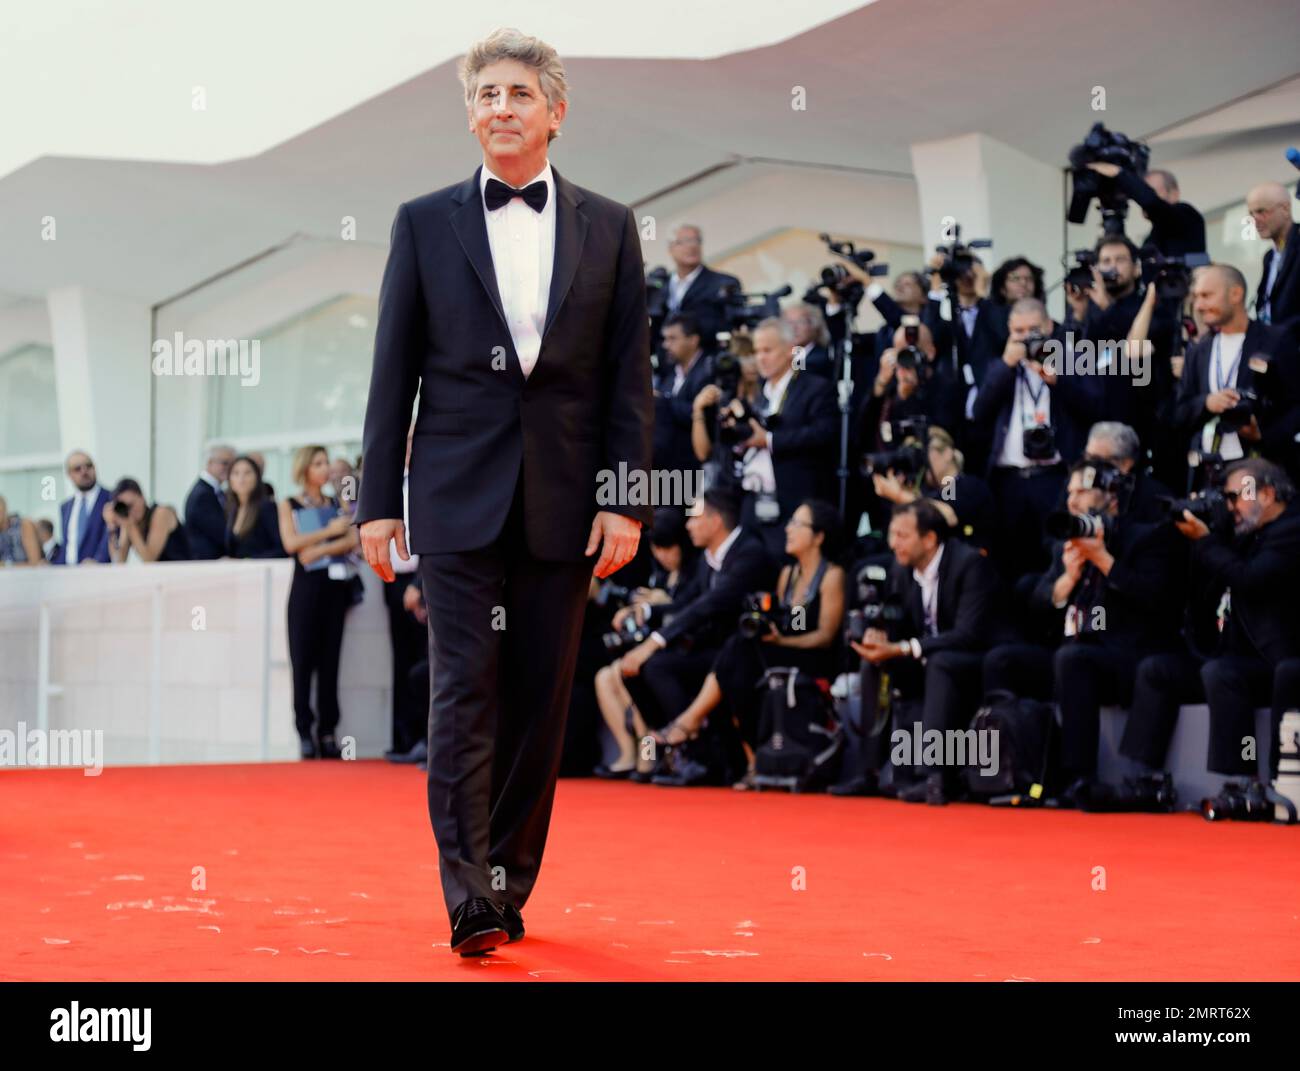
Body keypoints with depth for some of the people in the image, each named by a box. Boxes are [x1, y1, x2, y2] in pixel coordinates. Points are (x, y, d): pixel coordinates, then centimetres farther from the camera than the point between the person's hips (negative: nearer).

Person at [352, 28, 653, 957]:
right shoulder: (426, 223, 6)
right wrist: (378, 501, 0)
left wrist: (627, 498, -3)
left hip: (563, 501, 1)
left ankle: (511, 885, 16)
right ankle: (469, 899, -9)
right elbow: (394, 370, 5)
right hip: (458, 497, -1)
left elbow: (630, 376, 6)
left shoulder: (608, 228, 8)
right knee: (465, 690, -8)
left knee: (541, 700, 5)